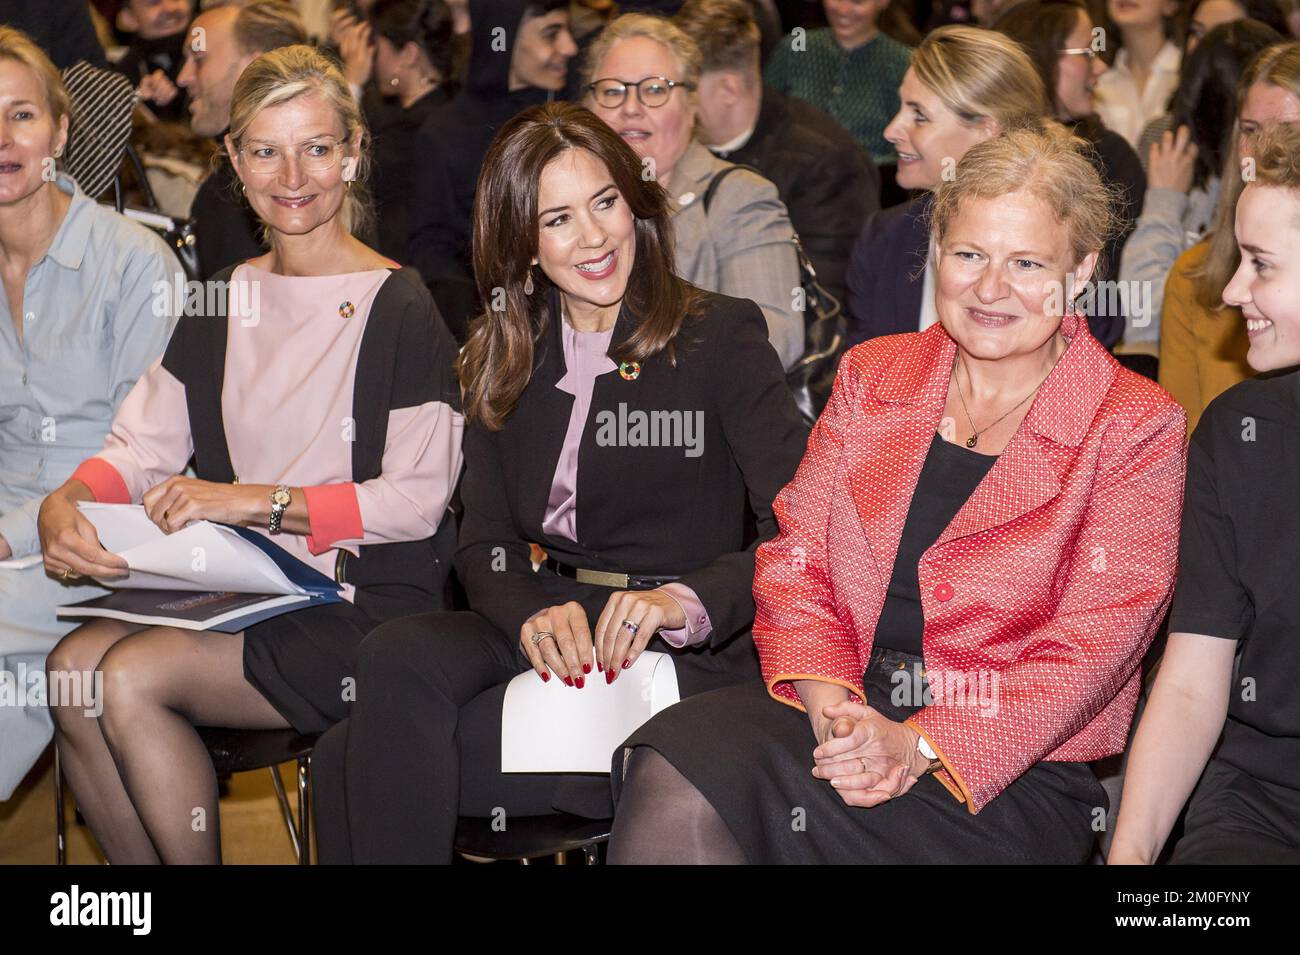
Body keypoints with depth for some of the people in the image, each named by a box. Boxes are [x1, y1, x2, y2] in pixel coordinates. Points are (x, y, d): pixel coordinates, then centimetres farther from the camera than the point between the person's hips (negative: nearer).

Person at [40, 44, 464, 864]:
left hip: (363, 607, -6)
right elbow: (144, 443, 10)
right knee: (74, 665, -19)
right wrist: (67, 504, -12)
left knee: (132, 677, -24)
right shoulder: (223, 303, 16)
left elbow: (418, 499, -11)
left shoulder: (400, 310, -5)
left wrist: (258, 500, -19)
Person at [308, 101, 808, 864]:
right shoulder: (506, 358, 15)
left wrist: (684, 601, -26)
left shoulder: (721, 336, 0)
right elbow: (485, 542, 9)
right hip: (538, 632, 5)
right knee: (397, 655, -29)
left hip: (676, 657, -5)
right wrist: (532, 614, -14)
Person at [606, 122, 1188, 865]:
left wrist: (919, 745, -20)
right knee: (673, 781, -30)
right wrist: (828, 700, -12)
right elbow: (795, 558, 9)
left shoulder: (1136, 429, 0)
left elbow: (1090, 648, -8)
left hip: (1013, 771, -4)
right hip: (844, 714, 4)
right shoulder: (873, 377, 14)